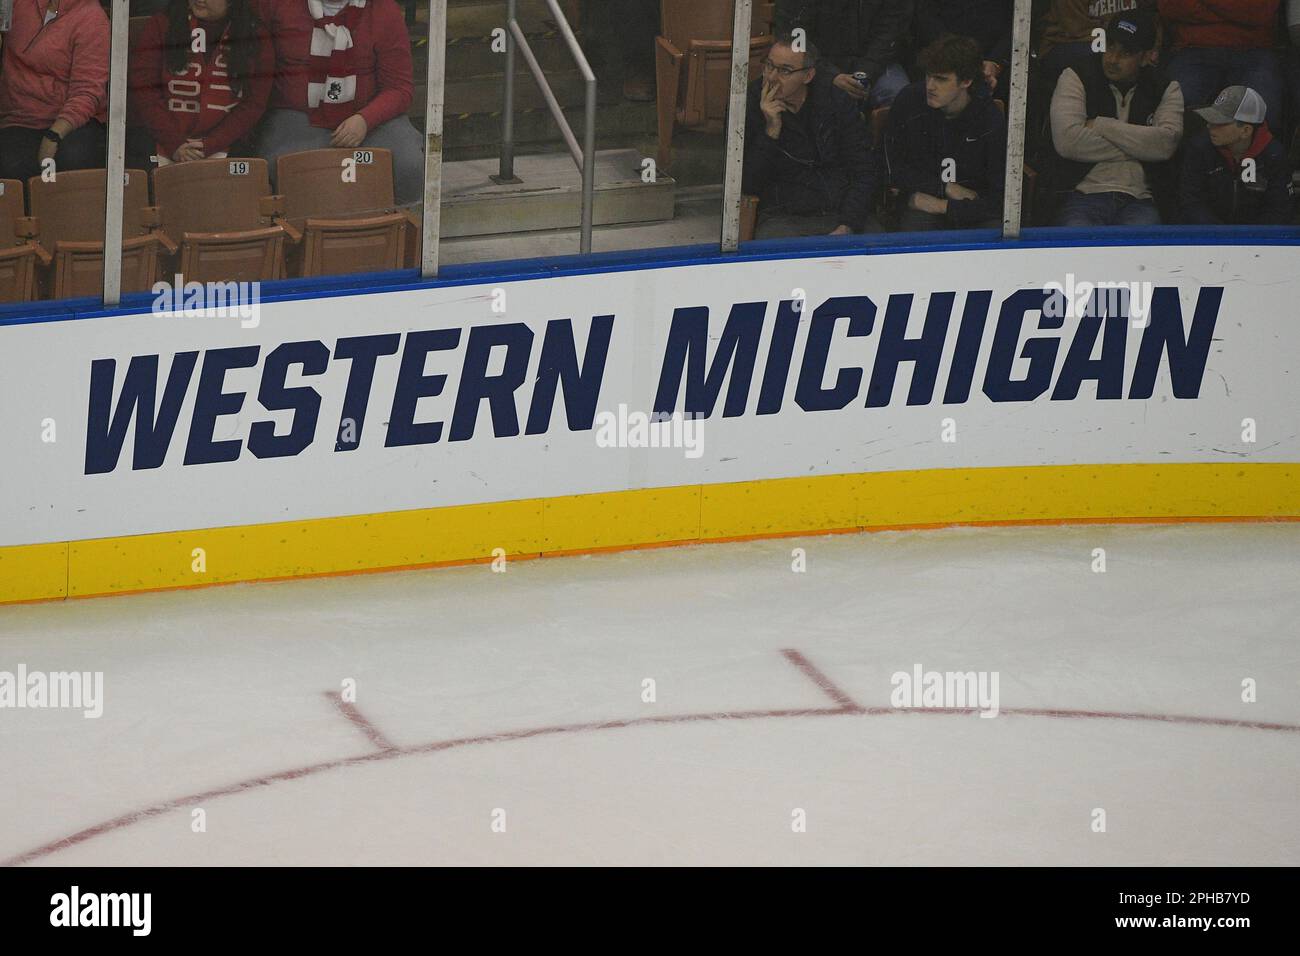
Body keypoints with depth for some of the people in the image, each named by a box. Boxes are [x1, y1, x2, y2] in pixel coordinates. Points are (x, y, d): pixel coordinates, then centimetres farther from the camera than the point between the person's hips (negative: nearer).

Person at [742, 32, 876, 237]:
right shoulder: (748, 107, 1)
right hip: (783, 218, -2)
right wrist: (771, 131, -14)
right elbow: (748, 184, -3)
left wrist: (847, 227, -8)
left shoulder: (839, 102, 5)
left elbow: (862, 173, 6)